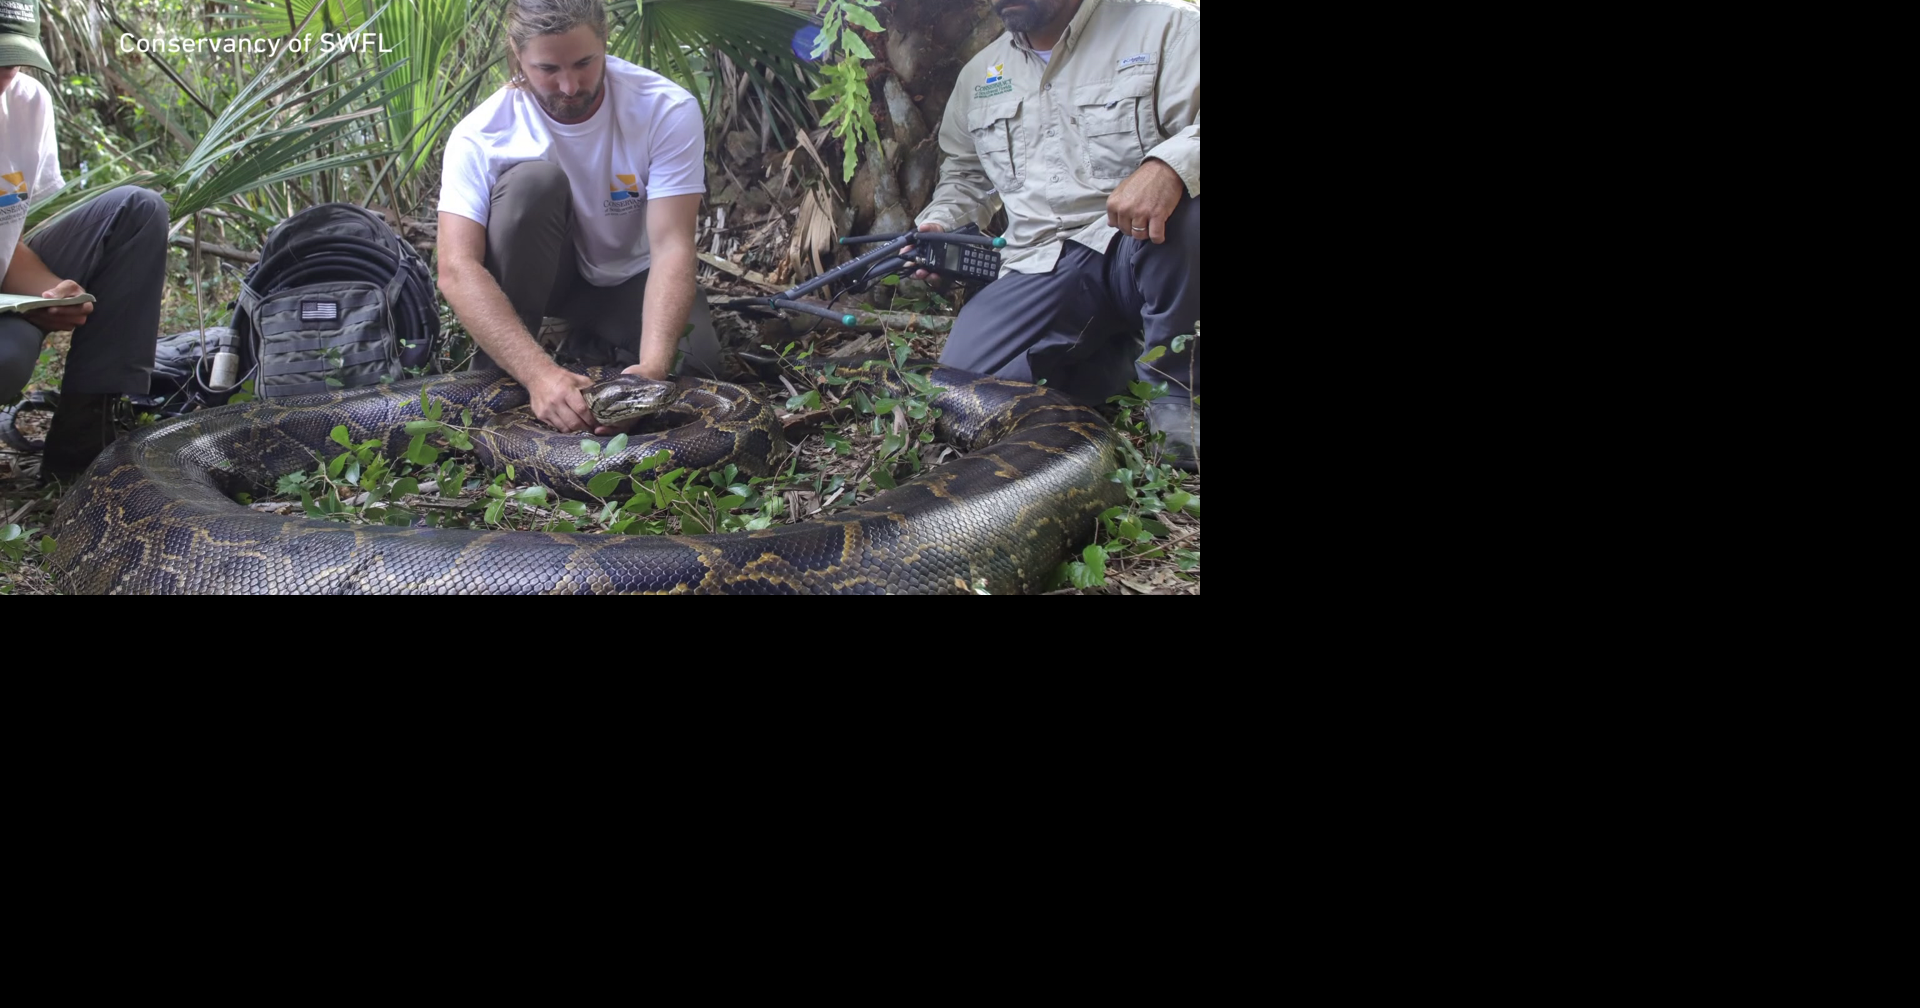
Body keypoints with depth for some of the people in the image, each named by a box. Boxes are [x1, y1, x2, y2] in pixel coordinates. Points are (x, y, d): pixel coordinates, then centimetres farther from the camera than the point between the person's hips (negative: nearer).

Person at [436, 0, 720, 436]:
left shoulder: (667, 109, -25)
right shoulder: (481, 134, -25)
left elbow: (672, 245, -31)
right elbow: (457, 270, -34)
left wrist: (651, 368, -46)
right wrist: (539, 373, -49)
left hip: (627, 278, 0)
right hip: (539, 273, 0)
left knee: (690, 363, -30)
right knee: (534, 179, -32)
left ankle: (593, 343, 3)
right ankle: (496, 378, -20)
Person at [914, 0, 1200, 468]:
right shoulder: (979, 74, 17)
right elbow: (965, 175, 29)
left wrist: (1169, 165, -36)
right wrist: (938, 224, 9)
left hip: (1139, 246, -4)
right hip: (1038, 268, 4)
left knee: (1183, 203, -38)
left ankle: (1175, 385, -14)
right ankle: (1115, 356, 8)